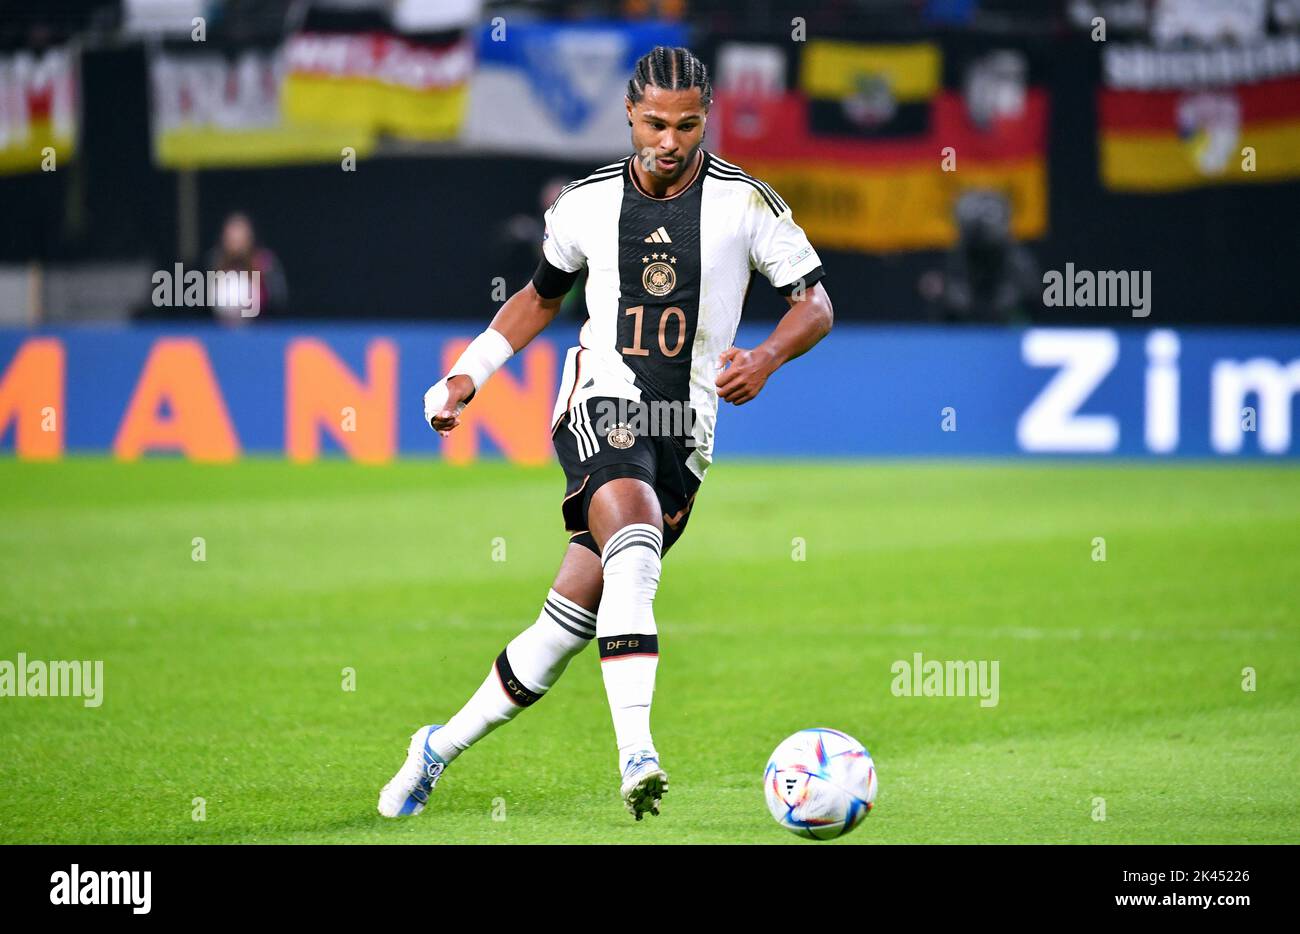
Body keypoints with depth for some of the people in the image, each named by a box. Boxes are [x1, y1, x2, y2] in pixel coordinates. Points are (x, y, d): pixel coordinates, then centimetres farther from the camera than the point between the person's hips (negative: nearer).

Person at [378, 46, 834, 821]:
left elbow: (816, 305, 2)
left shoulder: (746, 203, -1)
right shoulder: (588, 203, 6)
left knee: (567, 628, 1)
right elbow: (543, 294, 24)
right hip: (602, 403, -1)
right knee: (635, 547, -33)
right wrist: (469, 372, 16)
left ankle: (441, 748, 20)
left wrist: (766, 358, -17)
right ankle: (637, 754, -44)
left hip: (685, 436, 1)